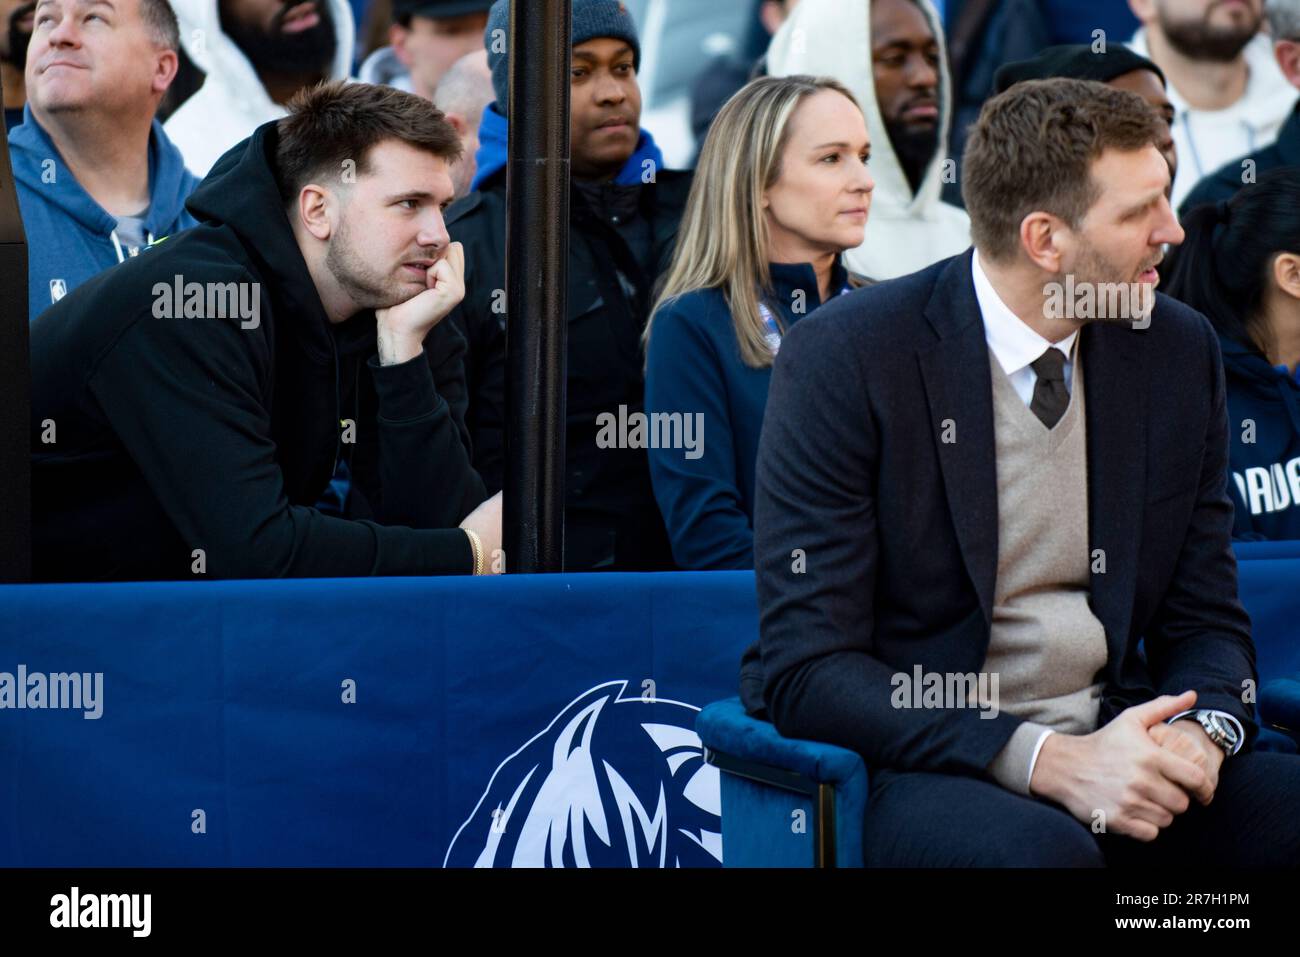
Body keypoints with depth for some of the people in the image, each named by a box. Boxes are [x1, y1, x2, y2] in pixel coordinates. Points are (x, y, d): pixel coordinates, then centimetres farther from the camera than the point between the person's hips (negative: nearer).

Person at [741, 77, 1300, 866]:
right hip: (914, 768, -5)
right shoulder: (842, 358, -10)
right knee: (1040, 849, -37)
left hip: (1107, 746, 5)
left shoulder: (1179, 351, 6)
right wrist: (1051, 763, -23)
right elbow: (806, 672, -13)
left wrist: (1200, 729, -11)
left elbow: (1205, 621, 13)